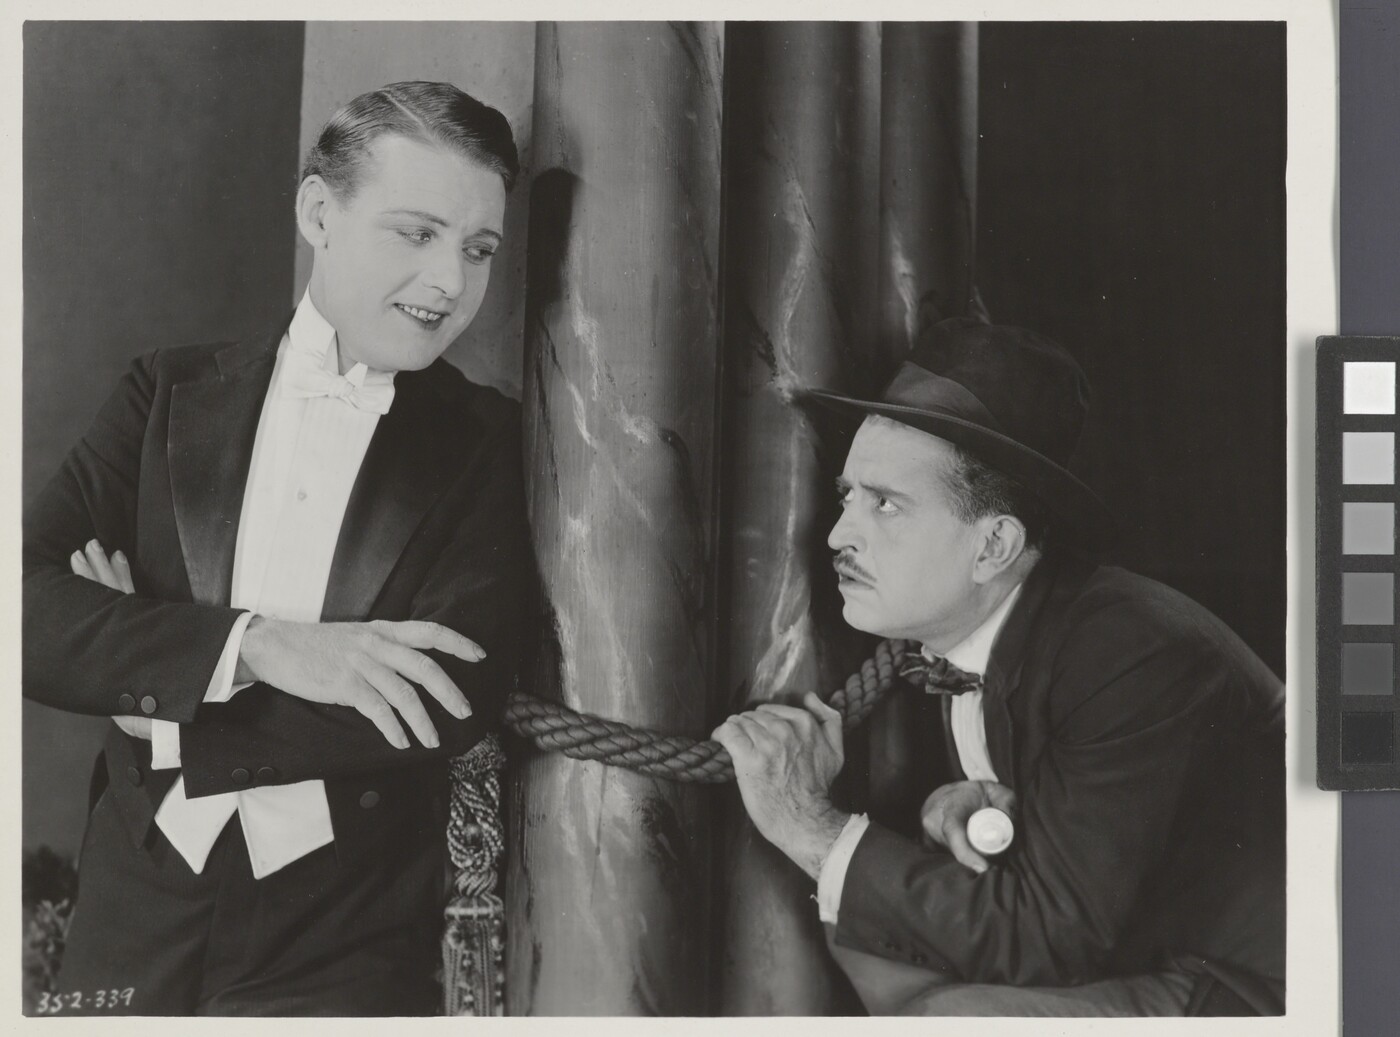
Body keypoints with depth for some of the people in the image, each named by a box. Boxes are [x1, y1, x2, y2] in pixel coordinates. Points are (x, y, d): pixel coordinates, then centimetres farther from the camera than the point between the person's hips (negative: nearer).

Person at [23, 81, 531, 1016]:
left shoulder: (491, 442, -2)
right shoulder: (171, 395, 4)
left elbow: (449, 703, -13)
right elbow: (29, 604, -7)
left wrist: (160, 701, -10)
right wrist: (251, 644, -20)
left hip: (345, 947, -2)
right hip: (138, 916, 2)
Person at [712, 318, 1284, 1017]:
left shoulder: (1140, 658, -25)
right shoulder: (941, 637, -1)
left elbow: (1054, 940, -25)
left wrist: (816, 831, -25)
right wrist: (945, 810, -17)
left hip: (1248, 993, -8)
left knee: (948, 1014, -26)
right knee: (863, 925, -4)